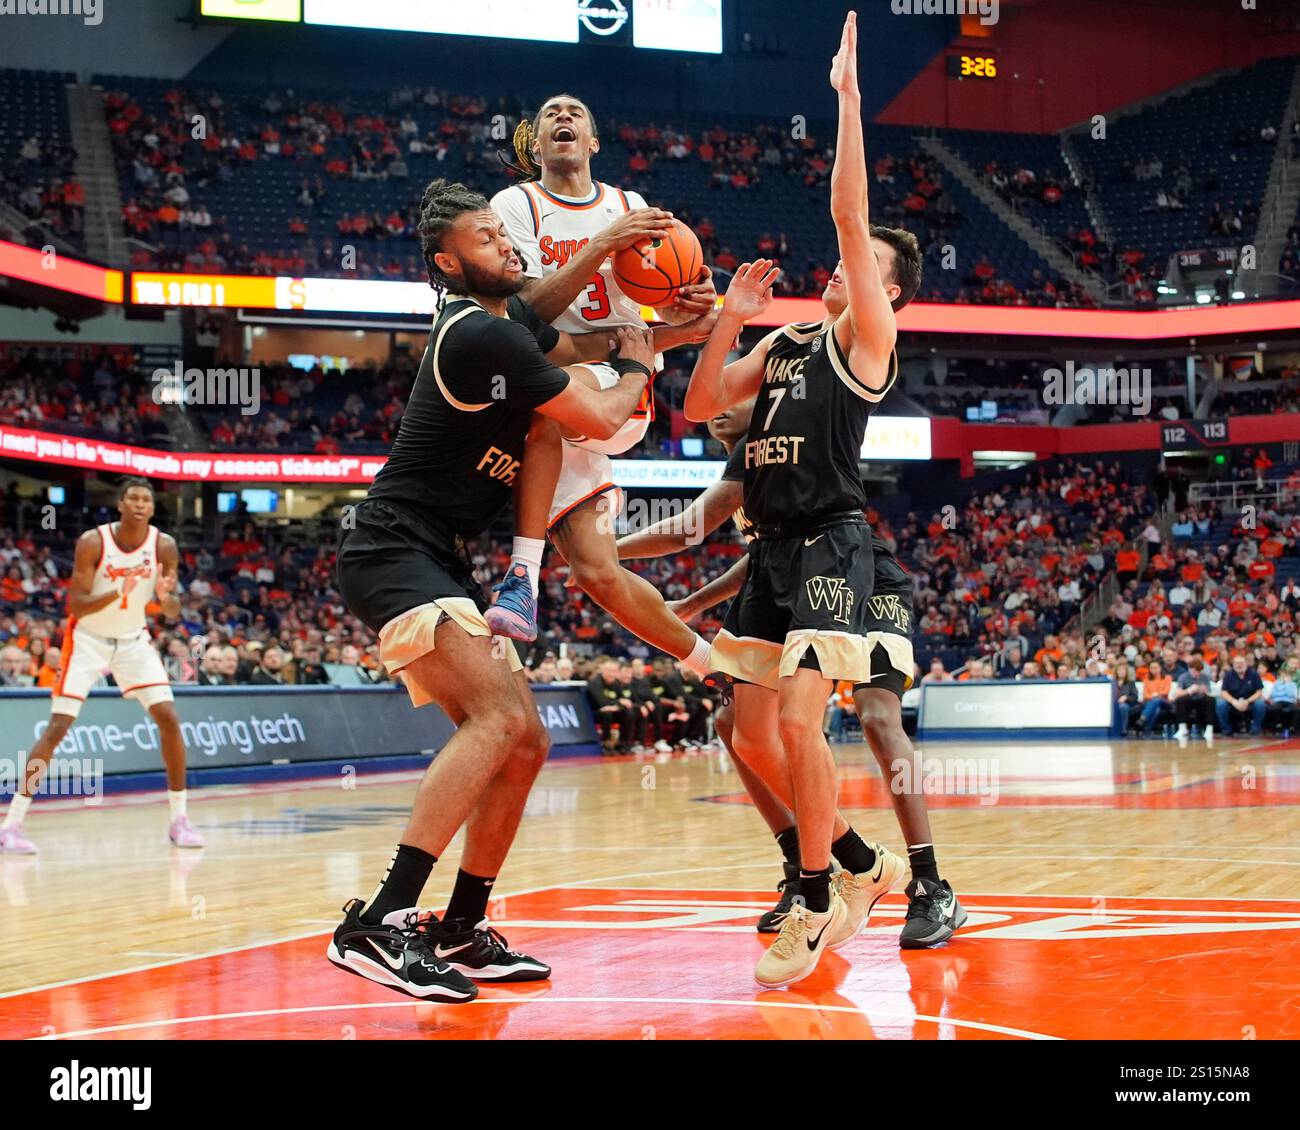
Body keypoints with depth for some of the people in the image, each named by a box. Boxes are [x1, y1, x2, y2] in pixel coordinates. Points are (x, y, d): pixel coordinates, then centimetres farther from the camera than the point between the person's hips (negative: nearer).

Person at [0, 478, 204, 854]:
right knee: (57, 727, -10)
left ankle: (179, 819, 3)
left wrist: (164, 596, -28)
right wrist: (119, 592, -37)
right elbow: (75, 606, -21)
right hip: (87, 639, -3)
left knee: (169, 719, -9)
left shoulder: (163, 545, -11)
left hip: (134, 639, 3)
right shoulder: (92, 542, -20)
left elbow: (173, 611, -4)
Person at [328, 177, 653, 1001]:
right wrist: (635, 365, 10)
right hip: (393, 551, -10)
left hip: (439, 561, 10)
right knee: (497, 719, -26)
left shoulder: (509, 317, 13)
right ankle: (380, 924, -31)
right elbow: (599, 419, -10)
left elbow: (566, 346, 35)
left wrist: (638, 330, 20)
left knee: (525, 743, 8)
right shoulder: (482, 338, -17)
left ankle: (461, 931, 15)